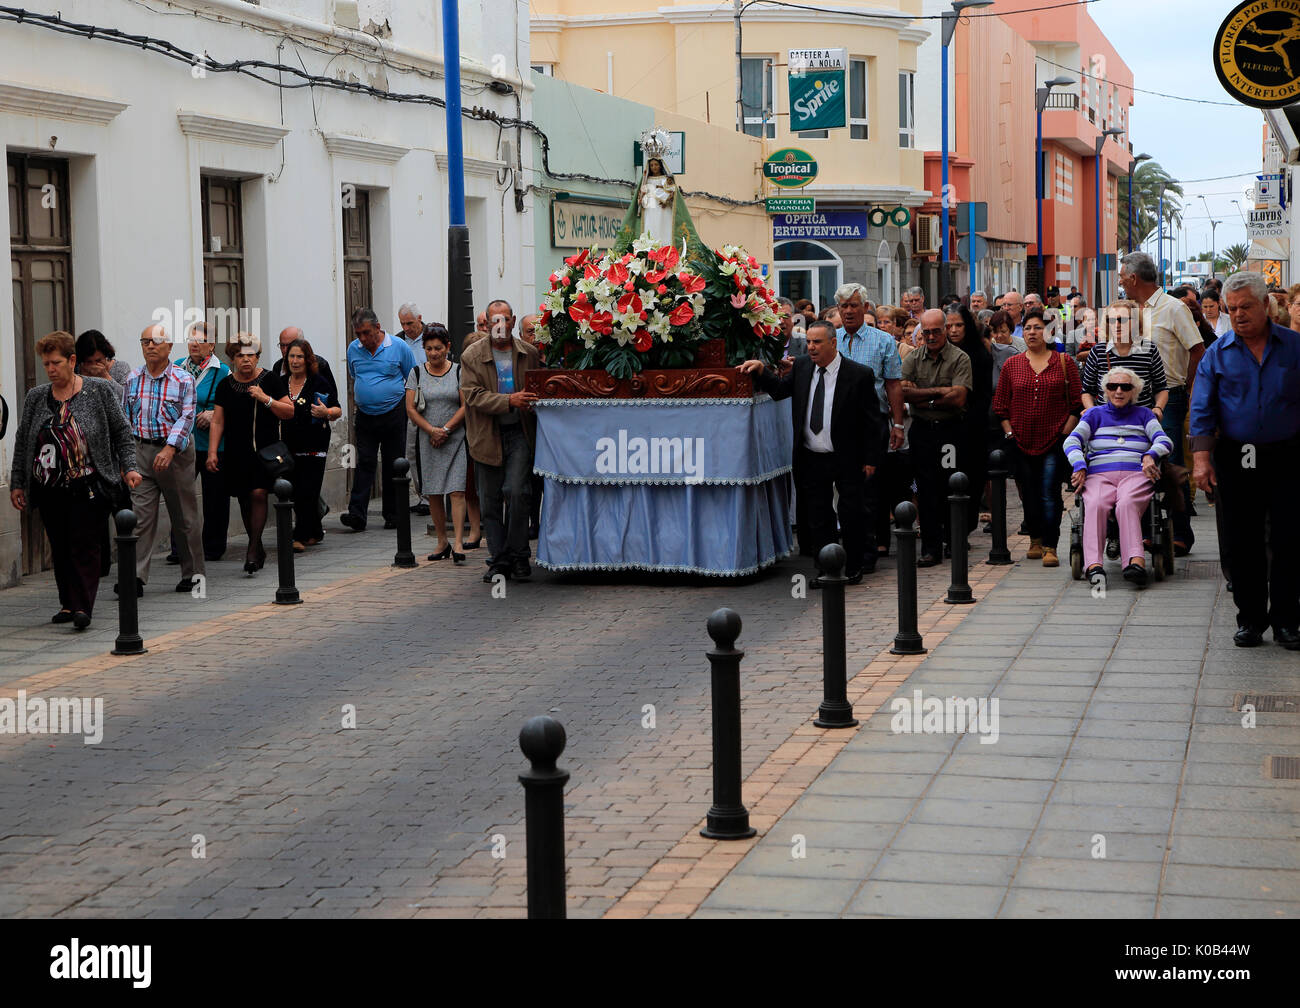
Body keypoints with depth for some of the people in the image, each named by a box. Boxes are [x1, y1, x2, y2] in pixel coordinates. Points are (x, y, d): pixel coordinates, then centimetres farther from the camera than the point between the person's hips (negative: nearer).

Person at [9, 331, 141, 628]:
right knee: (59, 548, 8)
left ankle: (83, 607, -10)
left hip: (88, 487, -4)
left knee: (84, 545, -9)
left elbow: (122, 432, 4)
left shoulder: (100, 391, 1)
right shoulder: (36, 397, 10)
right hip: (49, 489, 4)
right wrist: (17, 483, 12)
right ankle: (67, 604, 18)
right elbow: (22, 443, 14)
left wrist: (129, 467, -6)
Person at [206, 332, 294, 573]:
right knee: (244, 499, 7)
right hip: (236, 452, 3)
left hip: (265, 449, -3)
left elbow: (290, 412, 0)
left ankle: (253, 550, -11)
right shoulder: (225, 385, 7)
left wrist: (266, 399, -14)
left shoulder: (269, 380, 0)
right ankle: (257, 548, 22)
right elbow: (217, 422, 8)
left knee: (258, 494, -15)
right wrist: (212, 452, 1)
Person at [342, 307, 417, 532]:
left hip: (394, 414, -2)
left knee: (394, 465, 4)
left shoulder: (399, 347, -4)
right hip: (365, 417, 2)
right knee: (364, 463, -6)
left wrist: (409, 408, -2)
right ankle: (357, 514, -11)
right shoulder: (353, 349, 6)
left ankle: (393, 514, 12)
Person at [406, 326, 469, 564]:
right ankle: (442, 542, 16)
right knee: (433, 495, 5)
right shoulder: (417, 373, 6)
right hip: (427, 442, 2)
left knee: (457, 491, -12)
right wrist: (432, 430, -11)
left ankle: (457, 544, -15)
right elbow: (410, 409, 1)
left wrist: (446, 429, -12)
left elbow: (466, 406, -3)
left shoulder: (459, 372, 3)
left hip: (456, 439, -2)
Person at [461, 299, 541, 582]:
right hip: (488, 437, 1)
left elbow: (539, 391, 14)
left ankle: (518, 556, 0)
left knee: (517, 492, -13)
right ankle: (499, 561, 15)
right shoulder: (472, 356, -2)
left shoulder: (529, 354, 4)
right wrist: (508, 401, -24)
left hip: (519, 434, 0)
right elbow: (473, 396, -12)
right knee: (490, 500, 5)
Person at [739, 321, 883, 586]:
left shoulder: (859, 375, -11)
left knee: (852, 515, 4)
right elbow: (779, 389, 15)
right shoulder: (802, 367, 3)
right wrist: (761, 371, -4)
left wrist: (871, 459, -8)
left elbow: (872, 420, -7)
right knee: (817, 516, 8)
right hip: (811, 458, 4)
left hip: (847, 459, -4)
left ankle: (853, 567, 20)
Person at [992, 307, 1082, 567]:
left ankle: (1050, 547, -7)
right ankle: (1035, 540, 27)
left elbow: (1077, 402, 2)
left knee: (1050, 494, -10)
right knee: (1030, 494, 11)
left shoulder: (1064, 362, 2)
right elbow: (1000, 404, 10)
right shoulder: (1011, 365, 7)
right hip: (1022, 441, 3)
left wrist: (1066, 432, -5)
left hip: (1055, 441, -3)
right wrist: (1009, 433, 1)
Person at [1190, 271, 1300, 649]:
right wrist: (1201, 457, -9)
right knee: (1242, 542, 4)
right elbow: (1202, 409, 1)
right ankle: (1251, 618, 14)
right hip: (1236, 459, 1)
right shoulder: (1218, 353, 4)